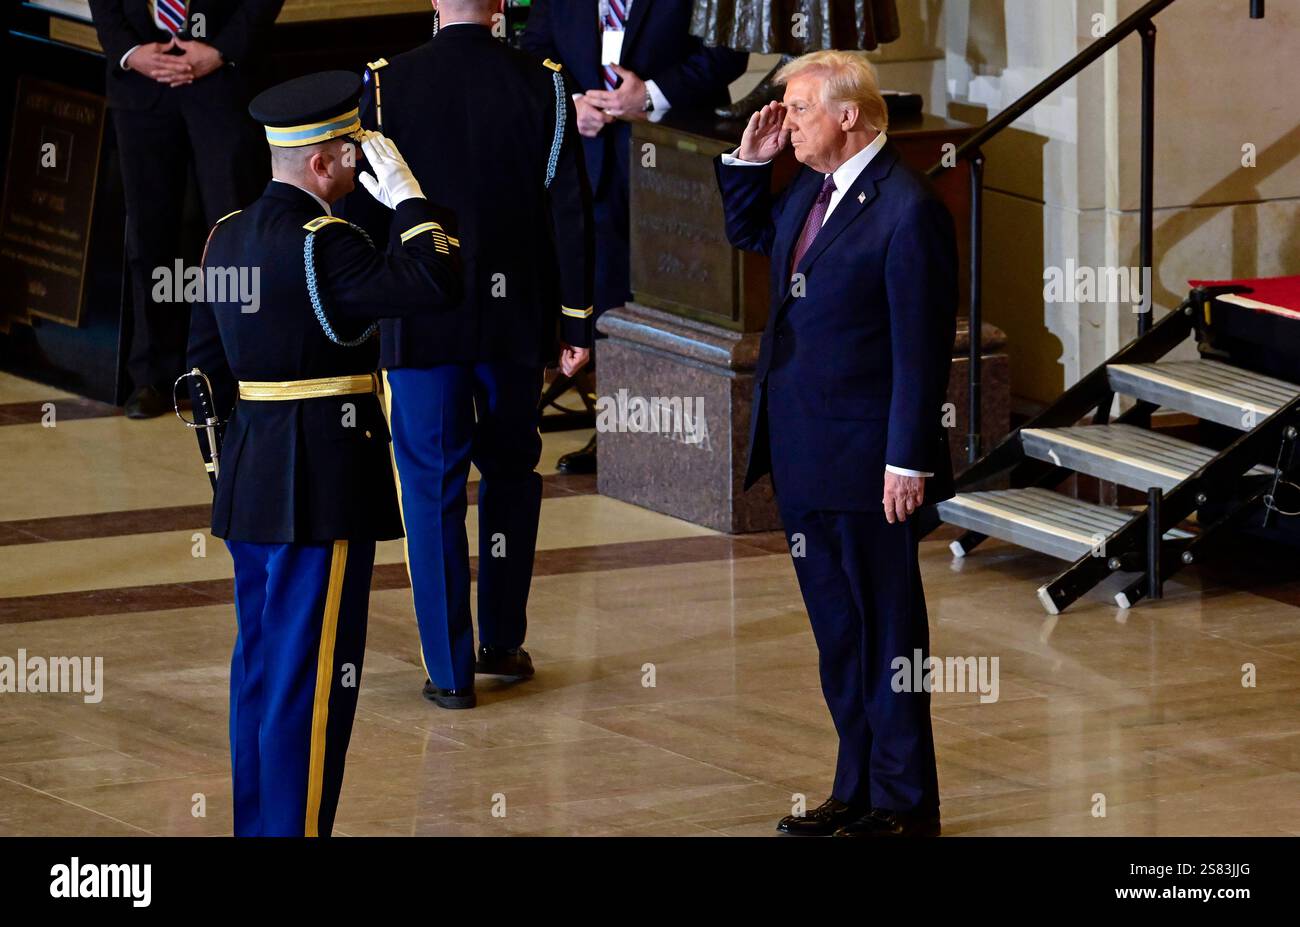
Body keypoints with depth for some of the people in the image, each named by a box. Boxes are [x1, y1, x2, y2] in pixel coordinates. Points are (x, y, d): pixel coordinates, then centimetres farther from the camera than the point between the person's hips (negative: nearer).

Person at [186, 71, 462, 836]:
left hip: (250, 483, 9)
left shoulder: (228, 236, 9)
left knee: (260, 671, 15)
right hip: (324, 486, -9)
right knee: (313, 681, -3)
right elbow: (437, 287, -27)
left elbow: (207, 365, 15)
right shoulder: (319, 243, -18)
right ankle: (297, 830, -1)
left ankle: (254, 827, 22)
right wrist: (407, 196, -16)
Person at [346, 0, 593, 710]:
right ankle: (502, 642, 26)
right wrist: (576, 319, 5)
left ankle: (450, 669, 5)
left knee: (432, 488, 4)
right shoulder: (542, 86, -5)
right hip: (515, 318, 2)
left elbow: (361, 207, -5)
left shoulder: (387, 84, -8)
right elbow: (569, 211, -3)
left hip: (420, 325, -2)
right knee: (511, 472, 20)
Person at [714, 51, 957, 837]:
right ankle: (858, 792, 25)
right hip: (804, 460, 9)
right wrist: (750, 161, 12)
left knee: (886, 631, 2)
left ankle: (902, 802, 10)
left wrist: (908, 461, -19)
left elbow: (922, 349, -18)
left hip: (866, 464, -9)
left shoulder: (907, 210, -18)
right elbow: (748, 233, 30)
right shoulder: (810, 191, 8)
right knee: (836, 631, 16)